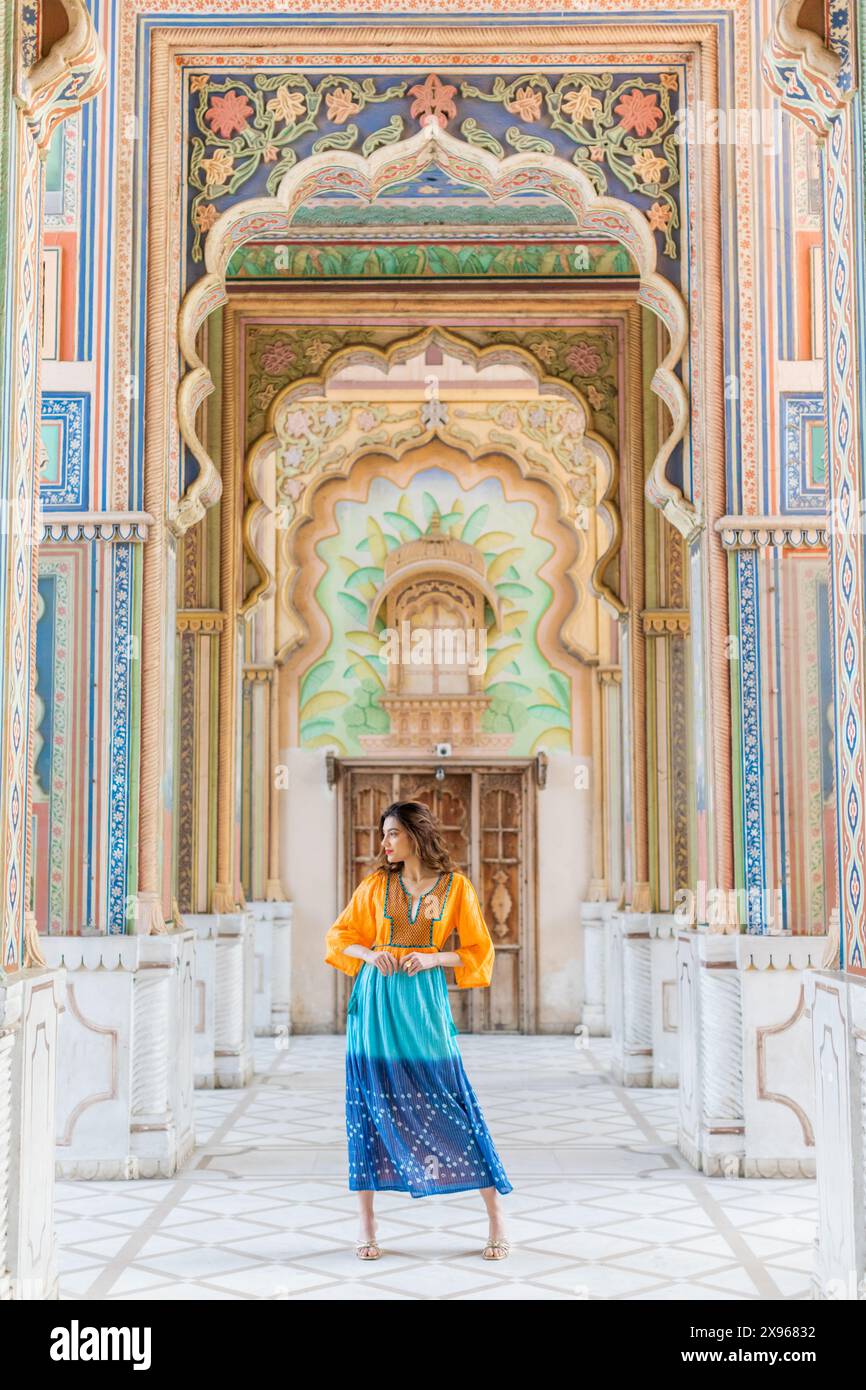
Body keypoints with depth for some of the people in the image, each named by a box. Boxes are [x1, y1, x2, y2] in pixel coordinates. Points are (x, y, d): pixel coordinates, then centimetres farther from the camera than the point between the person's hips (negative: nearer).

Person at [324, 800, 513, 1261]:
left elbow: (479, 951, 3)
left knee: (452, 1108, -2)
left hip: (424, 1005, -2)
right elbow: (339, 936, 13)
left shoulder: (456, 886, 2)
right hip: (376, 1002, 2)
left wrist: (433, 958, -12)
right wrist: (369, 954, -7)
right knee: (371, 1109, 2)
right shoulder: (376, 884, 7)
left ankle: (496, 1218, 8)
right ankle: (366, 1224, 12)